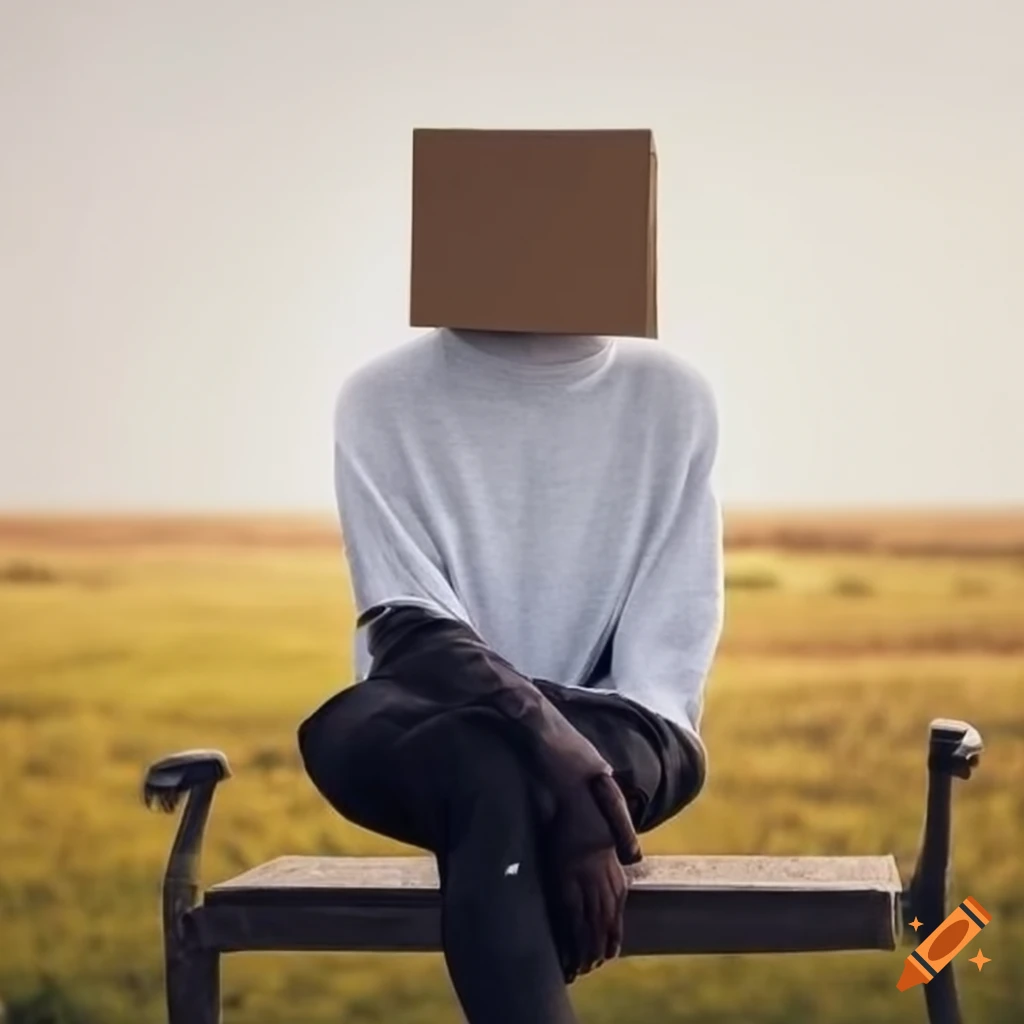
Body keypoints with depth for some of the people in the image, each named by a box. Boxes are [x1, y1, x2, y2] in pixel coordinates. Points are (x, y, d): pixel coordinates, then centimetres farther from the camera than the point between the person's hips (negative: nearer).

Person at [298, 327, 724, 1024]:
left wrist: (585, 767, -24)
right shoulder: (385, 400, -1)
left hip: (614, 741, 1)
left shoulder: (671, 397, 2)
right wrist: (550, 746, -30)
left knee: (493, 782, -35)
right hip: (421, 741, -1)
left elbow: (671, 651, -4)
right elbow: (412, 633, -13)